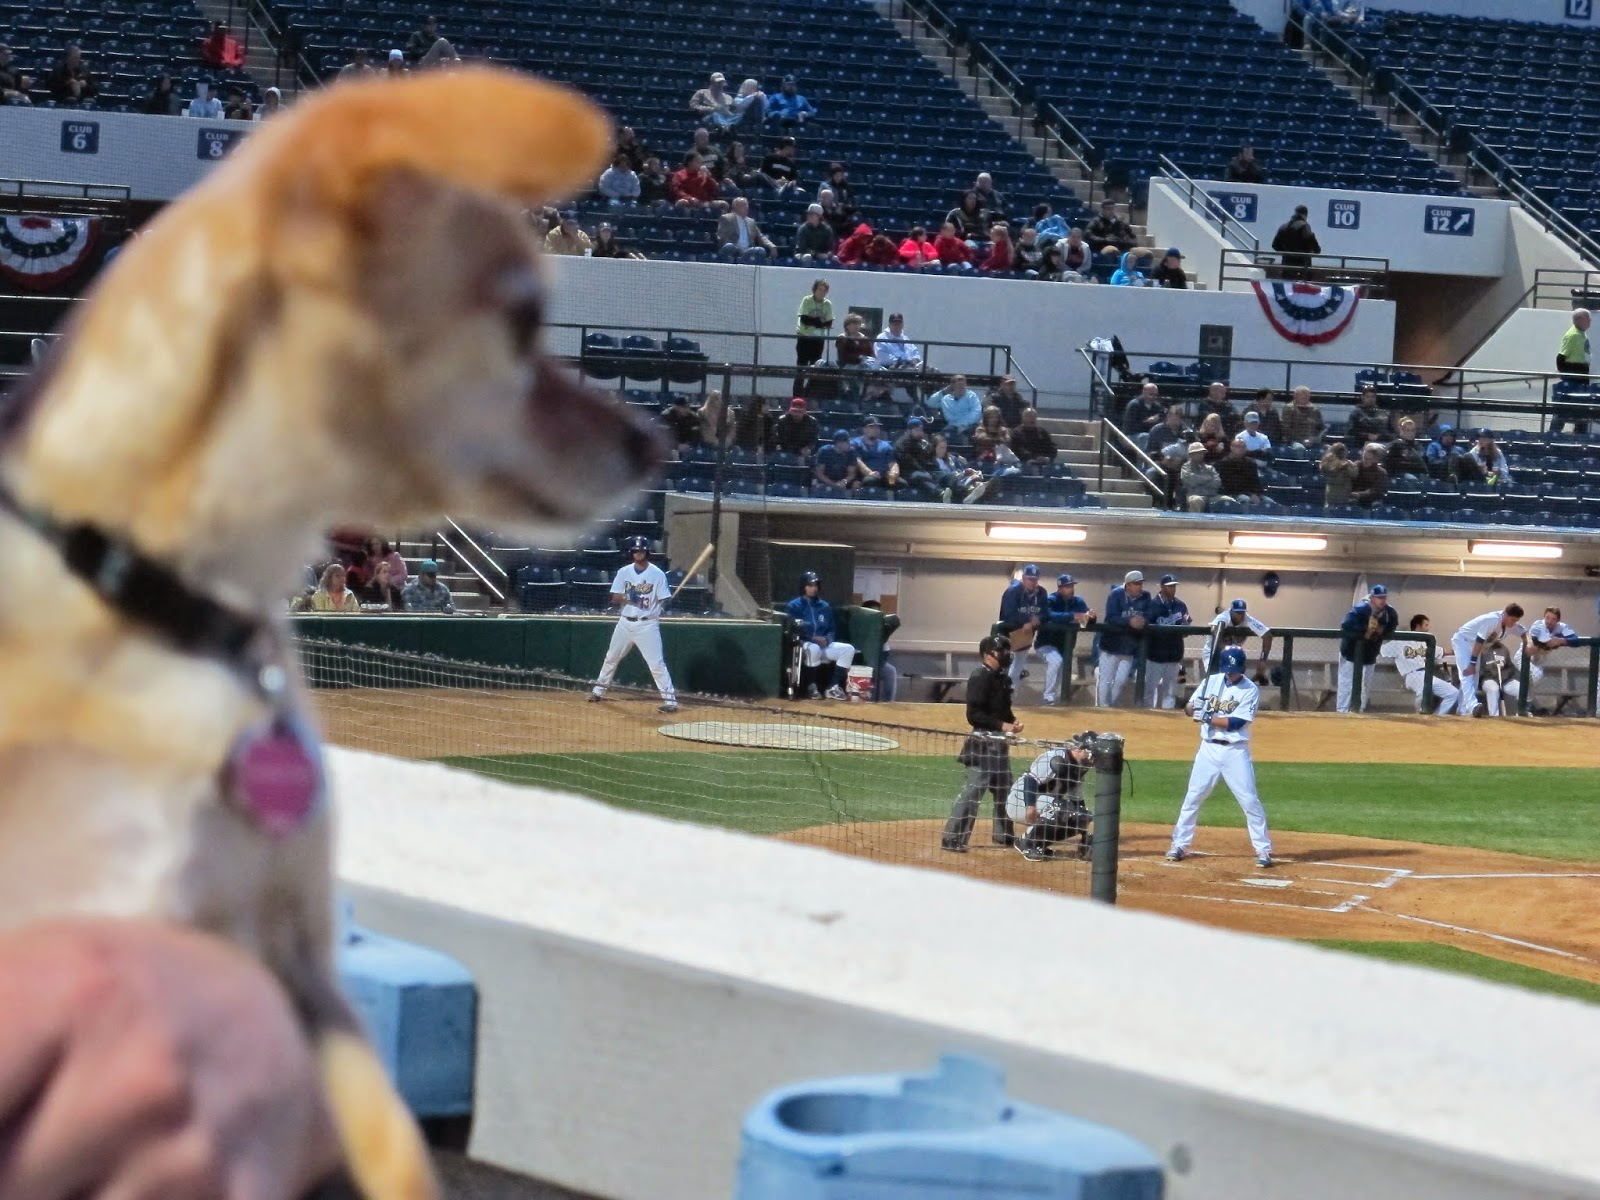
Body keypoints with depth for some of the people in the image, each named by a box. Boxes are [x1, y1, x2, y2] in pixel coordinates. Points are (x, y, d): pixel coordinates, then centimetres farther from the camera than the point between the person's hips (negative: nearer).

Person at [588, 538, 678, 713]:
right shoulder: (624, 572, 4)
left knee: (656, 663, -12)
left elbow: (664, 601, -3)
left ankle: (670, 699, -11)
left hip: (647, 624, -4)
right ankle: (598, 690, 34)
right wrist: (627, 597, -18)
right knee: (611, 658, 16)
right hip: (625, 622, 4)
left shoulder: (657, 574, -6)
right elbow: (614, 600, 0)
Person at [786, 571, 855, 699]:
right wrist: (812, 639, -20)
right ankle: (811, 687, -25)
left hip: (824, 645, 6)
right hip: (802, 644, -6)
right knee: (814, 648, -40)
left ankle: (834, 687, -18)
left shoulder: (825, 607, 15)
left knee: (848, 649, -15)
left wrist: (826, 639, -7)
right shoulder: (794, 606, -2)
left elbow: (831, 630, 17)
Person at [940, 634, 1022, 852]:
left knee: (1004, 789, 18)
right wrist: (1002, 725, -23)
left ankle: (1003, 834, 33)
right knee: (975, 788, -12)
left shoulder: (1002, 677, 13)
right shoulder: (980, 677, -15)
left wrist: (1012, 720, 3)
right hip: (982, 741, -9)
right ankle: (952, 839, -12)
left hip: (1000, 741, 9)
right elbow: (973, 715, -20)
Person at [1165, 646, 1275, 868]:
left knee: (1249, 800, -5)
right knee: (1192, 797, 6)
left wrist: (1207, 717, -18)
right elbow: (1191, 708, 6)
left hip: (1235, 751, -4)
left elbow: (1235, 722, -16)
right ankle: (1180, 845, 16)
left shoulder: (1250, 690, -8)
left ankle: (1263, 850, 2)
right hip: (1209, 748, 4)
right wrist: (1193, 709, -17)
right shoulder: (1211, 682, 4)